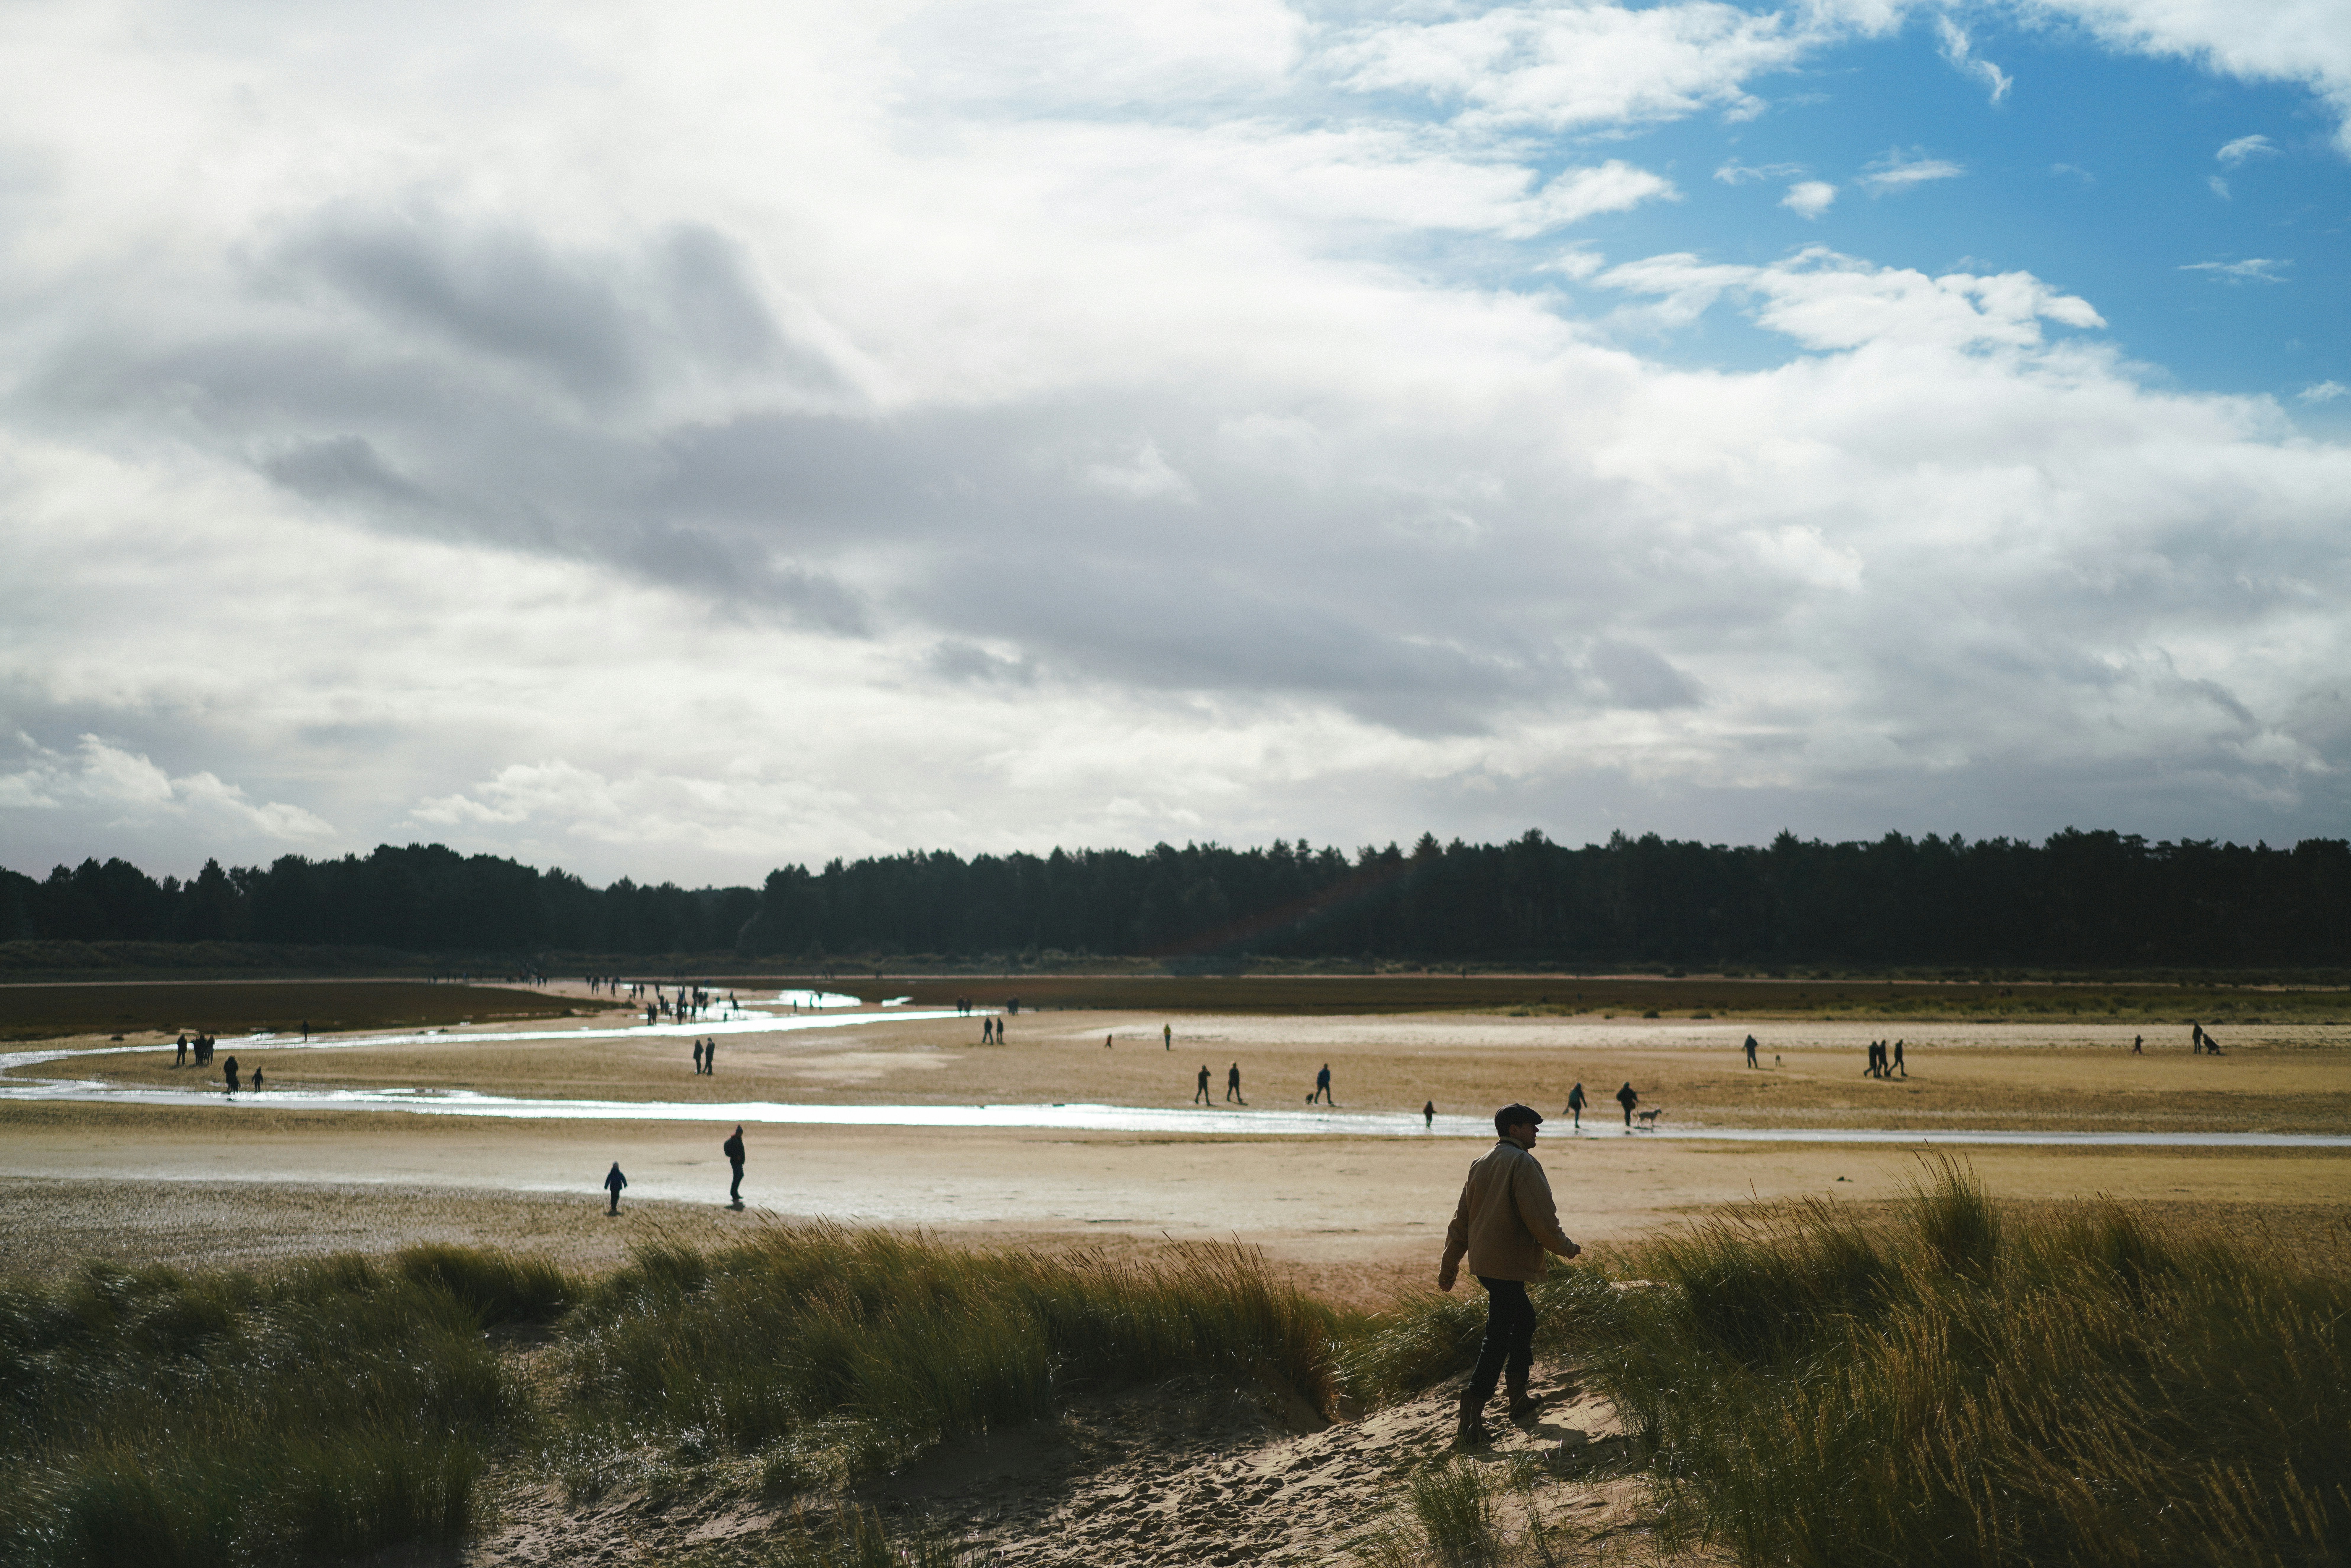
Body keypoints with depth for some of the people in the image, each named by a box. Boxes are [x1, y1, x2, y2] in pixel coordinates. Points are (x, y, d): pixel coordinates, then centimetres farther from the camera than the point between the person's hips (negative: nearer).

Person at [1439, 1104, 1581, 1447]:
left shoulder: (1480, 1164, 13)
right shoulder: (1524, 1164, -13)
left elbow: (1462, 1219, 17)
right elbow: (1540, 1217, -19)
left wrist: (1450, 1264, 21)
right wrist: (1565, 1247, -2)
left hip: (1483, 1261, 9)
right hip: (1508, 1266, -9)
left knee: (1523, 1319, 25)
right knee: (1498, 1339, -7)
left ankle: (1519, 1399, 31)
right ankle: (1471, 1418, -10)